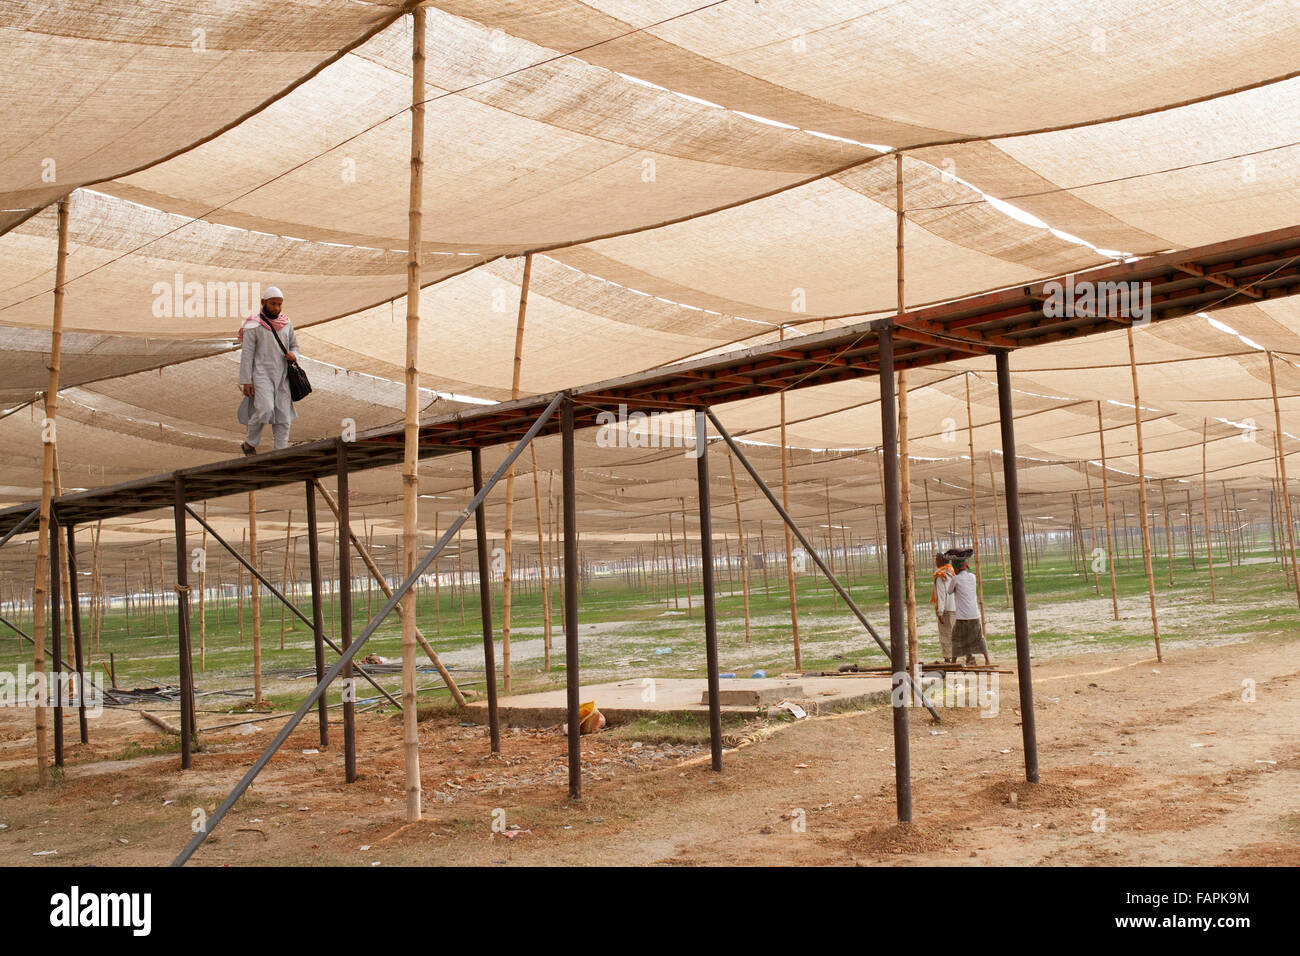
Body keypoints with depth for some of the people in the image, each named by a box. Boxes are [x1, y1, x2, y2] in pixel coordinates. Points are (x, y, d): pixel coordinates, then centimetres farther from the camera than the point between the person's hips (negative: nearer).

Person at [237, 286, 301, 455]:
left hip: (282, 376, 5)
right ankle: (250, 443, 2)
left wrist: (293, 355, -3)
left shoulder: (286, 324, 9)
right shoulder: (254, 326, -5)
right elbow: (247, 354, -6)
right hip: (262, 374, -5)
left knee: (283, 417, 2)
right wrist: (246, 381, -10)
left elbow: (294, 346, 21)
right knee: (265, 410, -20)